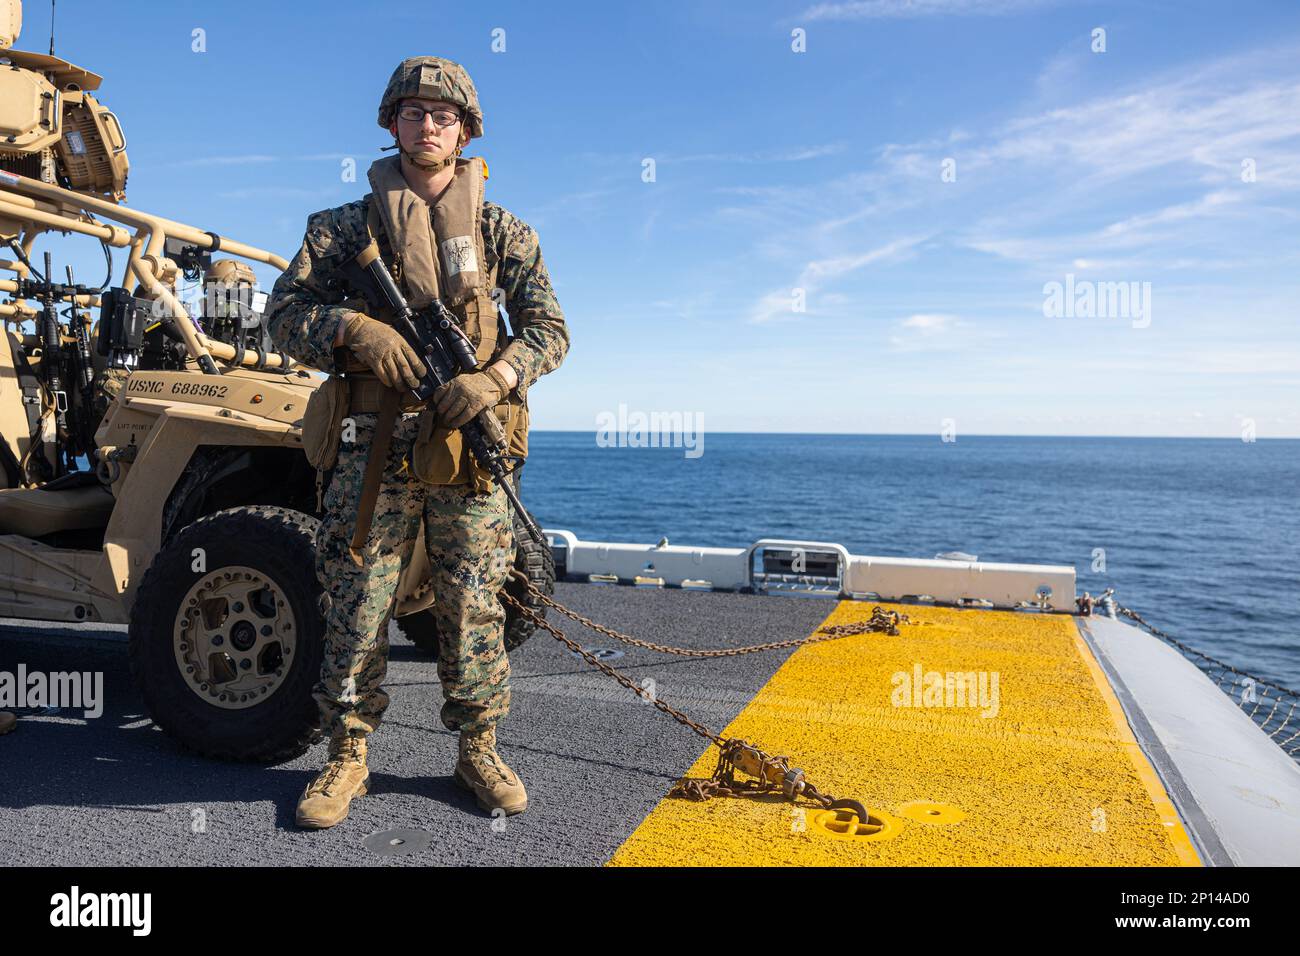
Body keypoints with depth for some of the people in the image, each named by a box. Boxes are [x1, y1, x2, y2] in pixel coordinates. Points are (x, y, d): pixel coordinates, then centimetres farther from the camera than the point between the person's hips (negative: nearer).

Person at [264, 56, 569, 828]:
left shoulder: (504, 232, 11)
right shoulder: (347, 226, 10)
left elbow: (550, 330, 5)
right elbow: (285, 314, 5)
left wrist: (494, 379, -14)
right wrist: (354, 329, -16)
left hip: (470, 442, 0)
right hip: (376, 442, 0)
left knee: (474, 603, 5)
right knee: (357, 600, 3)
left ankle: (479, 752, 20)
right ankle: (348, 757, 18)